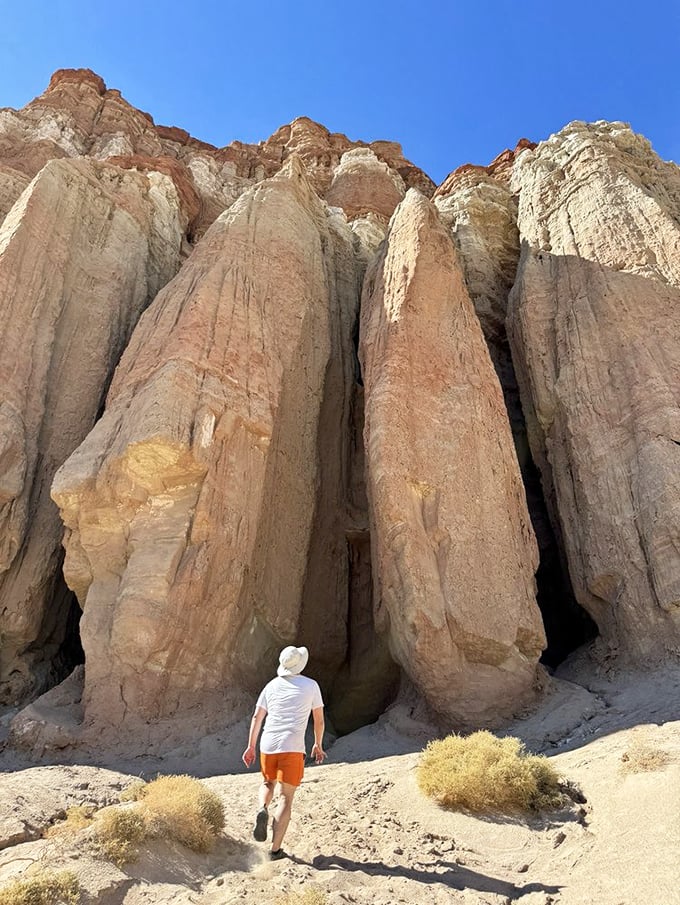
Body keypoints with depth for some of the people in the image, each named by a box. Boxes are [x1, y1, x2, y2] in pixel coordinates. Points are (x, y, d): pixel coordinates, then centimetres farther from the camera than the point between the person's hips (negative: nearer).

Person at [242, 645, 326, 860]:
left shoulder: (272, 686, 10)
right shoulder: (311, 686, 3)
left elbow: (257, 717, 9)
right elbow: (319, 719, 9)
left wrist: (251, 747, 15)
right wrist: (318, 745, 22)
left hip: (268, 746, 3)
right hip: (292, 748, -3)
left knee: (268, 783, 27)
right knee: (286, 798, 6)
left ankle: (262, 810, -1)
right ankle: (275, 849, 2)